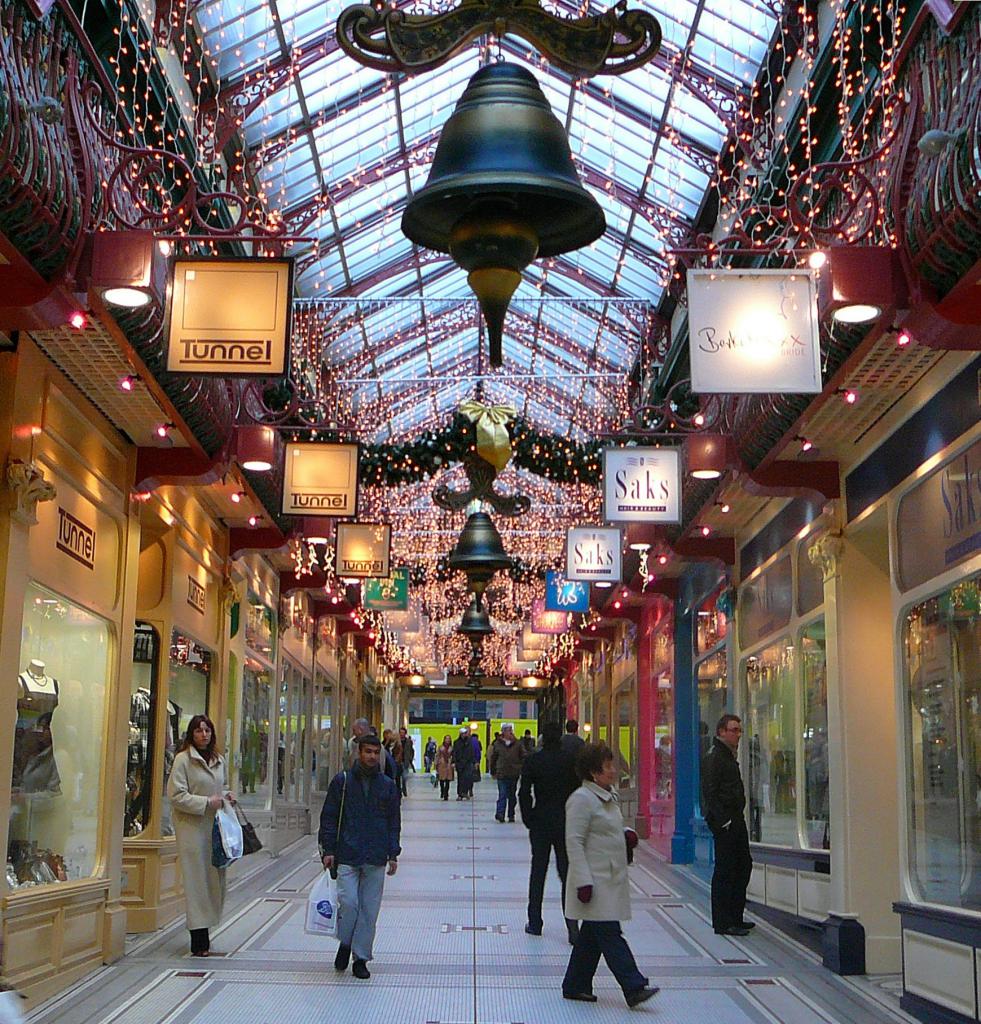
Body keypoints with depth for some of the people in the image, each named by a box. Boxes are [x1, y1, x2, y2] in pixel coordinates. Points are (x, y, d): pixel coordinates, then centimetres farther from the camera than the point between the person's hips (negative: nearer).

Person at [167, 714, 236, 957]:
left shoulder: (219, 760, 14)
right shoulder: (183, 759, -6)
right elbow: (176, 795, -11)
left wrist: (226, 795, 6)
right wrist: (206, 802, -15)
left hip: (215, 826, 6)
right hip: (192, 827, -6)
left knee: (215, 878, 5)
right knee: (197, 880, -6)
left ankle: (204, 932, 14)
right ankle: (199, 941, -3)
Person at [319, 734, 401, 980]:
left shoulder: (388, 786, 8)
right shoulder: (342, 781, 2)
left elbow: (394, 822, 13)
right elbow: (328, 818, 4)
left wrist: (393, 855, 6)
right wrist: (327, 849, -3)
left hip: (376, 859, 2)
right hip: (347, 856, -2)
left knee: (370, 909, 2)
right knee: (348, 902, -11)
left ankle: (361, 958, 13)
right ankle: (345, 943, 16)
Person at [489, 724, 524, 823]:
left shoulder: (517, 744, 4)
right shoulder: (497, 744, 3)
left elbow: (523, 757, 6)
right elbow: (493, 758, 9)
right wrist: (493, 772, 9)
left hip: (514, 774, 2)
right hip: (501, 774, -2)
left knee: (512, 796, 9)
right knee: (502, 794, -11)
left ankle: (511, 815, 18)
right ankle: (500, 813, -15)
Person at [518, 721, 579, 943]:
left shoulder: (532, 760, -5)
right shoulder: (571, 760, -3)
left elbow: (524, 793, -7)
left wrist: (528, 820, 2)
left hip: (541, 822, 0)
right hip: (567, 823, 0)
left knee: (538, 871, 12)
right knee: (567, 872, 2)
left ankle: (535, 922, 16)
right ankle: (572, 925, -7)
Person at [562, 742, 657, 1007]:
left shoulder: (609, 796, 14)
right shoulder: (581, 799, -14)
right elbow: (574, 842, -18)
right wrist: (583, 882, -22)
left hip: (611, 879, 10)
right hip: (595, 881, -10)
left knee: (592, 935, 13)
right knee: (610, 935, -10)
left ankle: (575, 986, 21)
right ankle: (634, 987, -12)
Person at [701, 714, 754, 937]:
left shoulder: (729, 756, 18)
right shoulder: (714, 758, -13)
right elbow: (710, 793, -18)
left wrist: (738, 818, 15)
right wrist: (723, 821, -21)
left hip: (736, 820, 10)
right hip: (724, 823, -10)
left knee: (743, 866, 14)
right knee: (724, 871, -5)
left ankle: (735, 917, 24)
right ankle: (723, 923, 1)